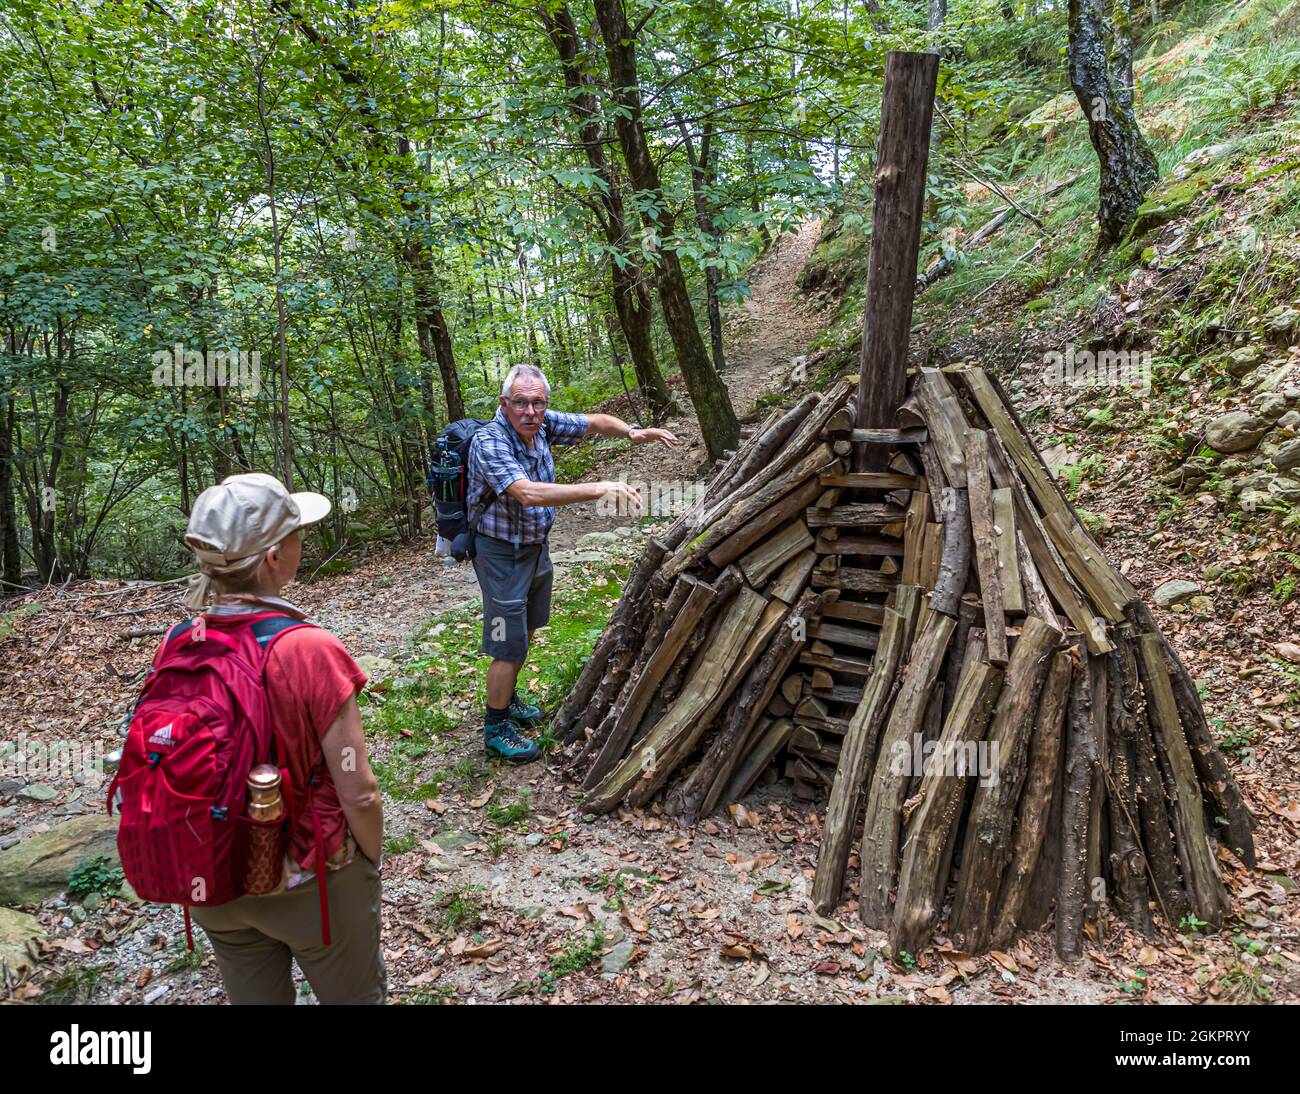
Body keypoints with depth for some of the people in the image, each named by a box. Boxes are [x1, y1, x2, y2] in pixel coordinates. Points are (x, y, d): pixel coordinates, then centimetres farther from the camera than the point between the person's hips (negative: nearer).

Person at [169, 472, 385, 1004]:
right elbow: (358, 794, -22)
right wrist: (371, 860, -2)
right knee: (355, 996, 21)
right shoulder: (309, 652, -27)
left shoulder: (175, 645, -12)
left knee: (253, 997, 27)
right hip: (311, 885, -5)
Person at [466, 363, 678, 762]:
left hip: (536, 546, 8)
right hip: (502, 553, -8)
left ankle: (507, 699, 44)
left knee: (526, 630, 23)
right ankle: (496, 729, 16)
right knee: (510, 646, -1)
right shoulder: (489, 441, -28)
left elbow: (593, 422, 5)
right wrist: (599, 489, -47)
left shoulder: (542, 424, -7)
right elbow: (528, 493, -42)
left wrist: (631, 431, -16)